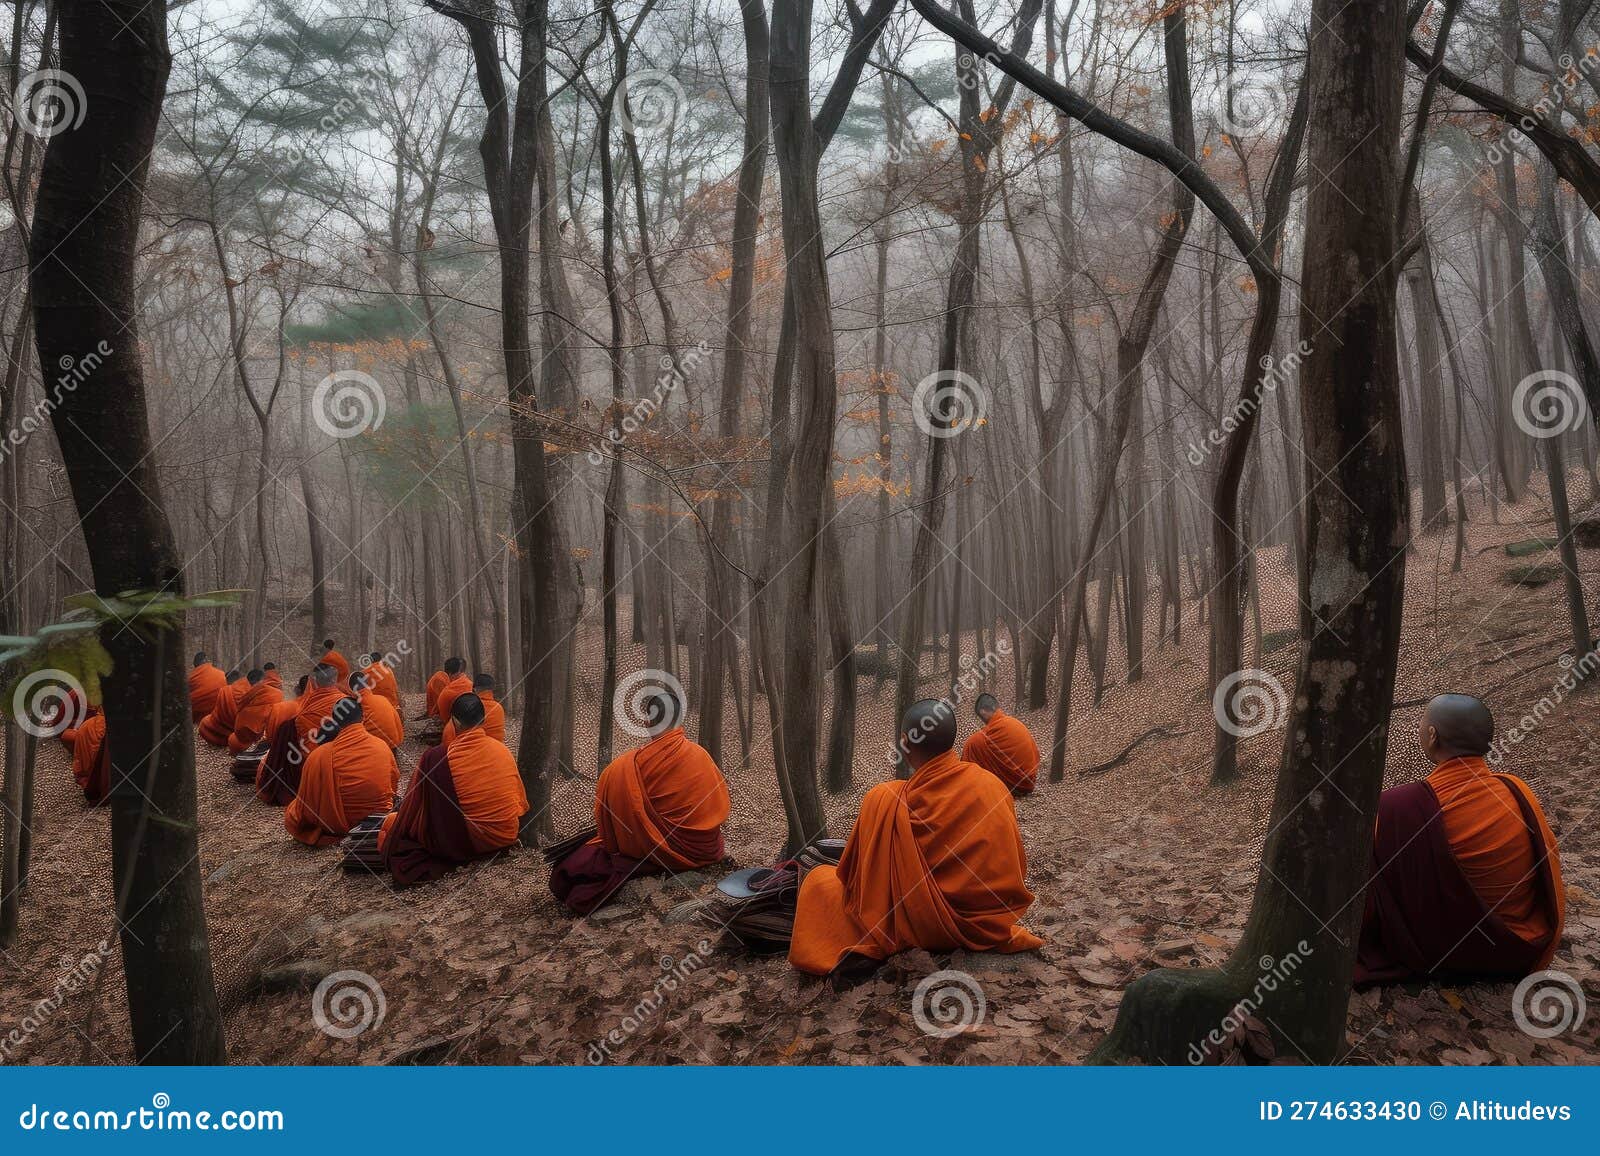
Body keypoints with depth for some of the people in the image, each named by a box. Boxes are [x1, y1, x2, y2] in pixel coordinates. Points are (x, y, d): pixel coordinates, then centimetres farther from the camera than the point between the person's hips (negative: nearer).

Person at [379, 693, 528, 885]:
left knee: (391, 821, 12)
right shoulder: (503, 750, -5)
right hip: (507, 836, 5)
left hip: (466, 843, -4)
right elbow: (521, 803, 6)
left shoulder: (437, 758, -17)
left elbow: (415, 808, -4)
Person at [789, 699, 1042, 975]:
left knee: (819, 879, 13)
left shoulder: (885, 800, -21)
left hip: (927, 929, -5)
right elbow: (1017, 868, 3)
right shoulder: (994, 785, -9)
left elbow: (851, 874, -7)